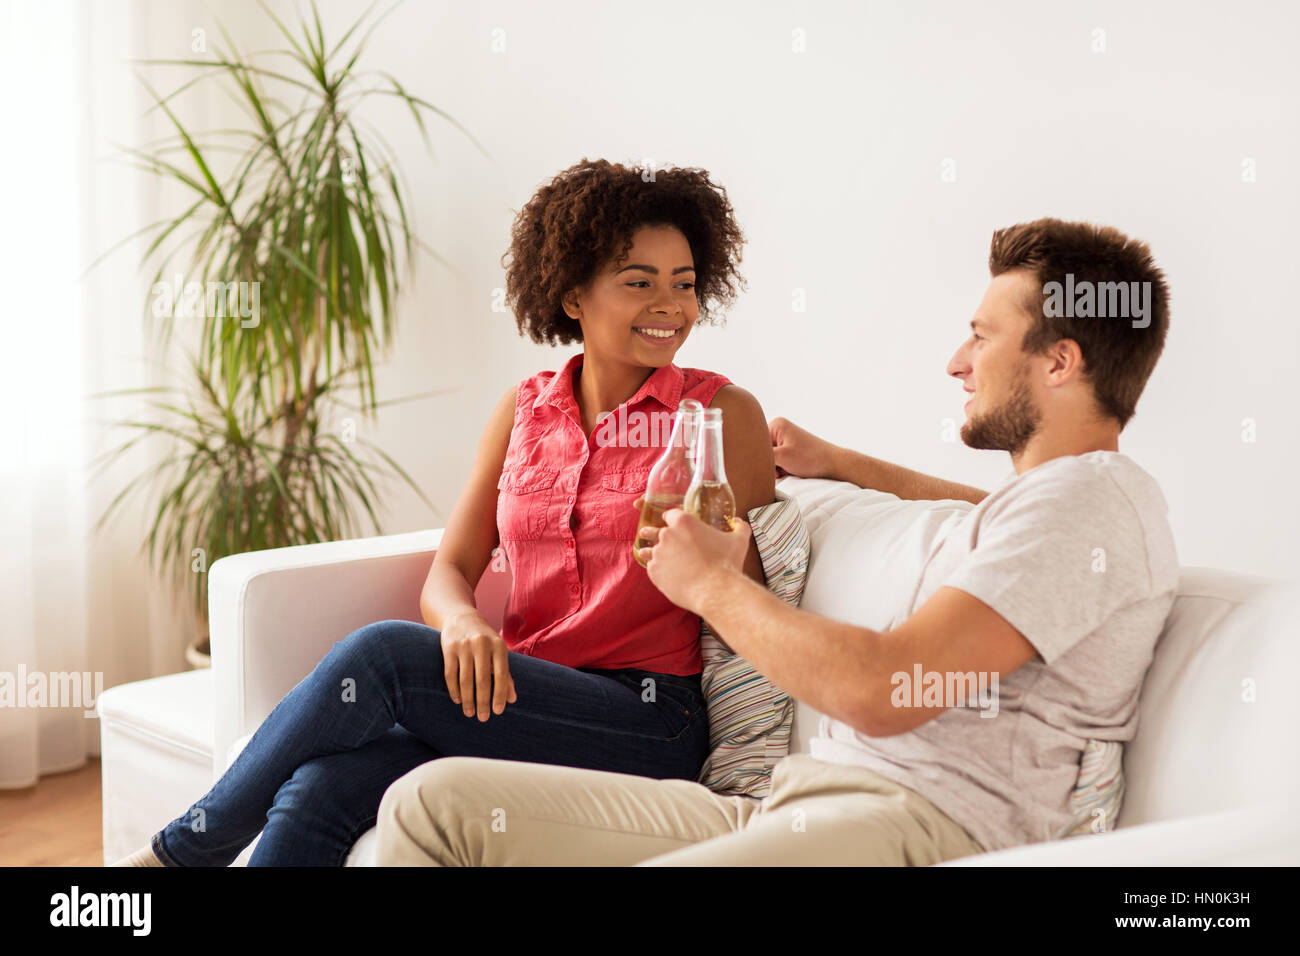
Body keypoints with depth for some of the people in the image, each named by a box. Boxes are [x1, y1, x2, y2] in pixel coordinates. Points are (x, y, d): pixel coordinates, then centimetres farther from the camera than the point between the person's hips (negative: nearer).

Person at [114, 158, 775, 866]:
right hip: (516, 700, 4)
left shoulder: (722, 413, 2)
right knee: (320, 791, -26)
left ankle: (184, 848, -8)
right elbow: (446, 575, 6)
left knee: (381, 653, -24)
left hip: (649, 724, -4)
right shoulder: (525, 409, 14)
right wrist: (462, 620, -15)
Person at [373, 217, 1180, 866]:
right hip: (796, 802, 11)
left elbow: (881, 691, -17)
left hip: (918, 824, -11)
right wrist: (833, 462, 55)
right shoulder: (1048, 495, 27)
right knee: (436, 801, -2)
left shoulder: (1090, 495, -6)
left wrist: (713, 583, -1)